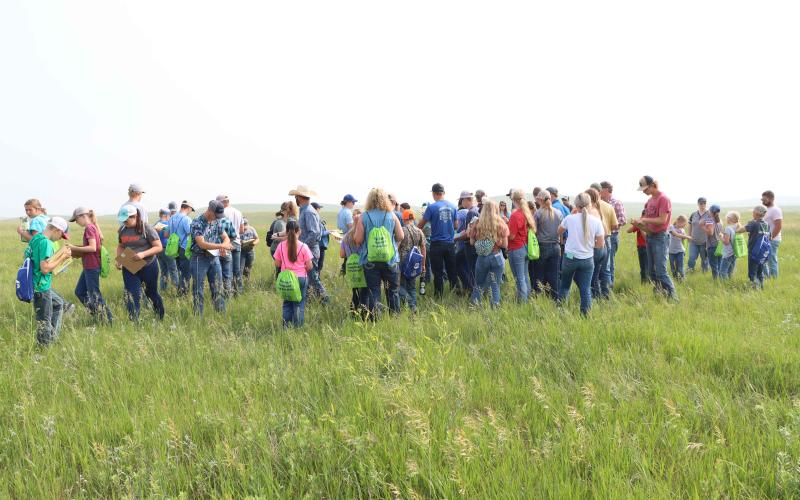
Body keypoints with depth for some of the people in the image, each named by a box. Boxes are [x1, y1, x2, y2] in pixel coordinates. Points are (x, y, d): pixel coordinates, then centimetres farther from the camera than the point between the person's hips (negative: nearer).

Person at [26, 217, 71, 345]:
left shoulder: (36, 237, 7)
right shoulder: (45, 243, -22)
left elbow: (26, 255, 18)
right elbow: (45, 268, -25)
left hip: (37, 285, 10)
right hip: (41, 287, -10)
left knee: (59, 304, 26)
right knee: (44, 321, 2)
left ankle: (52, 336, 28)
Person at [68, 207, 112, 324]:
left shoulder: (89, 228, -16)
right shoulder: (92, 227, 12)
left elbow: (92, 248, -23)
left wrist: (75, 248, -16)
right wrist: (76, 248, 11)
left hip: (92, 267, -10)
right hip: (89, 267, 10)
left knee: (94, 294, -3)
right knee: (79, 292, 16)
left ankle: (108, 321, 2)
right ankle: (98, 315, 19)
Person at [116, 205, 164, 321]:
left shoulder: (146, 228, -12)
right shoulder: (123, 230, 2)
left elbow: (159, 247, -13)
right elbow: (120, 246, 18)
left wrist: (143, 254, -27)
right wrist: (119, 260, -1)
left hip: (148, 266, -3)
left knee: (152, 293, 14)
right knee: (132, 296, -6)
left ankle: (161, 319, 34)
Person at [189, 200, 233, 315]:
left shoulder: (217, 222, 7)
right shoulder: (197, 223, -14)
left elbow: (226, 238, 13)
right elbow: (202, 244, -23)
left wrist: (224, 245, -12)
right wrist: (221, 246, -27)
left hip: (214, 258, 6)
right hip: (200, 259, -6)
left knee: (218, 289, 8)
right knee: (198, 291, 1)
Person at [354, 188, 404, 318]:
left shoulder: (364, 216, -7)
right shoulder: (392, 215, -3)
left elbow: (358, 240, -9)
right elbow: (401, 236, -1)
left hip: (370, 260, -1)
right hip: (390, 259, 1)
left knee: (373, 292, 5)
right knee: (393, 291, 13)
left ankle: (374, 320, 5)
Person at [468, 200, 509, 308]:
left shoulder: (477, 223, -3)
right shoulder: (501, 224, -4)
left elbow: (472, 242, 1)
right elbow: (505, 245, -6)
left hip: (482, 257, 1)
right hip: (497, 257, -1)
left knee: (479, 284, 13)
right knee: (495, 285, 7)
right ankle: (495, 306, 7)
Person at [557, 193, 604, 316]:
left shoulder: (570, 218, -8)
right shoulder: (596, 221, -8)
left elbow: (559, 232, 12)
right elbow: (600, 244, -4)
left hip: (570, 258, 0)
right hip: (587, 259, 0)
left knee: (564, 286, 17)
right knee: (586, 289, 5)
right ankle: (585, 314, 5)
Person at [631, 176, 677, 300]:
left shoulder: (663, 199, -12)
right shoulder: (650, 200, 12)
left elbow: (662, 220, -19)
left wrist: (644, 220, -16)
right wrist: (638, 223, -2)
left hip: (660, 237, -9)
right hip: (650, 236, 9)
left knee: (661, 271, -13)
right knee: (652, 271, 10)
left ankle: (673, 297, -8)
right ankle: (660, 292, 18)